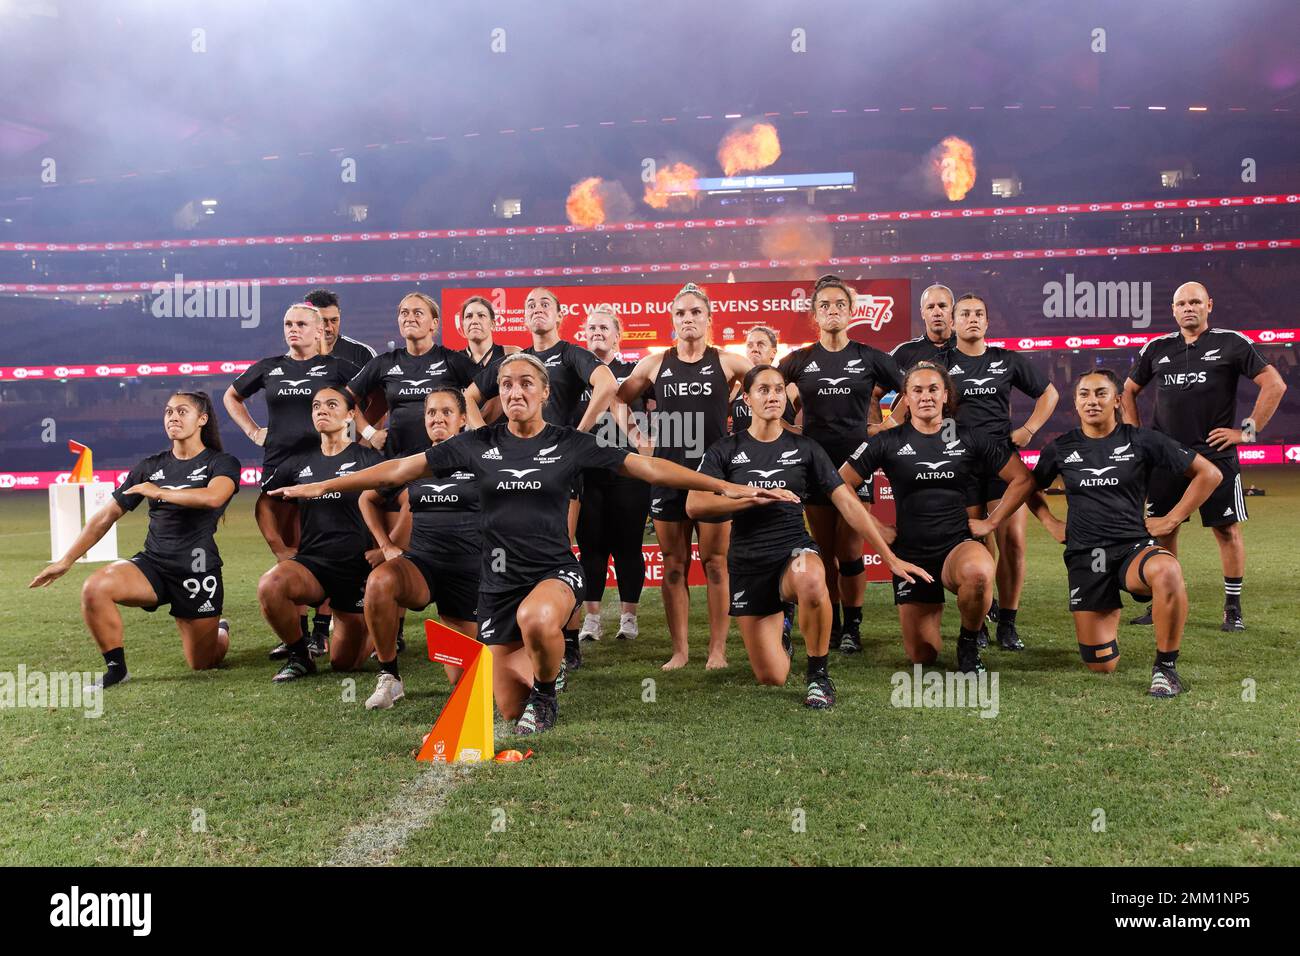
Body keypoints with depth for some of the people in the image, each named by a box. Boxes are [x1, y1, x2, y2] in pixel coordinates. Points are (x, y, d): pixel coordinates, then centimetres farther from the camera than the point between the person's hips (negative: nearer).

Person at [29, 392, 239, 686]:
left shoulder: (222, 463, -4)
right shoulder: (150, 467, 8)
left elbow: (213, 497, -28)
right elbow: (106, 516, 12)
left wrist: (159, 492, -17)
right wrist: (66, 560, 10)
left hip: (199, 571, -3)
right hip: (152, 564, 3)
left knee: (202, 664, 3)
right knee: (94, 588, -27)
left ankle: (220, 631, 41)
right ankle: (116, 668, -6)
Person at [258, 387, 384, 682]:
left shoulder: (367, 458, -3)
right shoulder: (300, 463, 9)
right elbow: (263, 504, 21)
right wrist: (279, 548, 10)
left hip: (357, 568, -3)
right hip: (312, 562, 3)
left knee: (343, 662, 0)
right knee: (269, 586, -31)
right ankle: (299, 655, -6)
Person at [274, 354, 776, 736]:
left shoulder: (571, 444, -4)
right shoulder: (478, 443, -1)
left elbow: (647, 466, -5)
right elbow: (401, 468, 3)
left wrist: (726, 487, -10)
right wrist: (323, 486, 3)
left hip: (555, 570, -2)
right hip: (499, 580, 2)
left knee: (536, 620, -39)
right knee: (510, 712, 6)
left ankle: (548, 692, -5)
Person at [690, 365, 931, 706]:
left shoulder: (804, 448, 5)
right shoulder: (725, 450, 3)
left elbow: (848, 504, 1)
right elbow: (694, 505, -11)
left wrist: (890, 558, -3)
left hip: (795, 551, 0)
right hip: (748, 563, 1)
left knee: (811, 581, -41)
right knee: (771, 677, -4)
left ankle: (819, 673, -15)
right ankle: (780, 637, 35)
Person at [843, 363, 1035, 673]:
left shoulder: (969, 439, 2)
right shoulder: (889, 442, 0)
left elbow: (1022, 479, 6)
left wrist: (991, 522, 1)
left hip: (958, 544, -1)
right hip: (911, 552, 1)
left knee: (978, 572, -40)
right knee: (922, 657, 1)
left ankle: (968, 644, -9)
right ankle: (931, 609, 39)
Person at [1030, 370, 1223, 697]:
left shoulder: (1142, 441, 0)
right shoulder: (1061, 448, 6)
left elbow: (1209, 473, 6)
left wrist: (1172, 519, 1)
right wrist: (1051, 523, 11)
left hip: (1134, 546, -1)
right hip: (1084, 556, 2)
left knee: (1167, 571, -41)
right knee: (1101, 665, -1)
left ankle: (1165, 667, -21)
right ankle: (1110, 610, 36)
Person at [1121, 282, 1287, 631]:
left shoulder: (1231, 343, -1)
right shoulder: (1156, 348, 10)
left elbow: (1275, 385, -1)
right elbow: (1128, 391, 22)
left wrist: (1248, 430, -5)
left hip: (1216, 455, -3)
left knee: (1227, 529, 1)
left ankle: (1233, 608, 12)